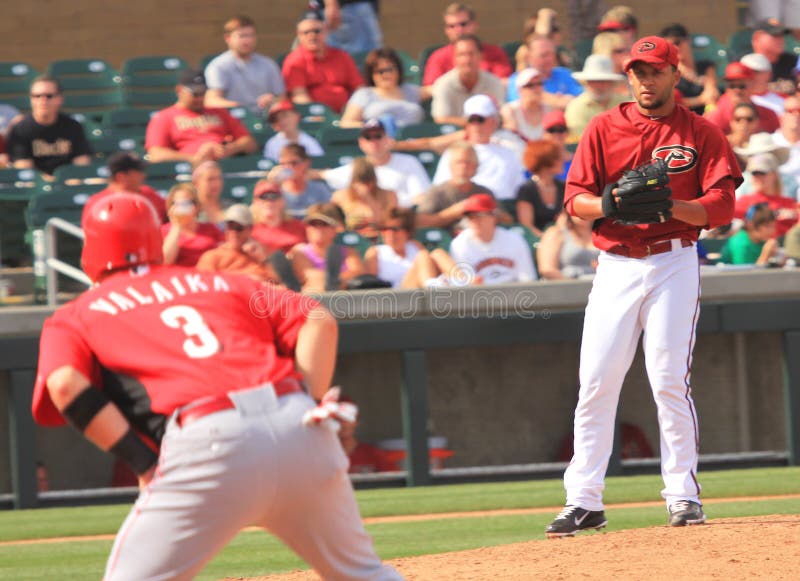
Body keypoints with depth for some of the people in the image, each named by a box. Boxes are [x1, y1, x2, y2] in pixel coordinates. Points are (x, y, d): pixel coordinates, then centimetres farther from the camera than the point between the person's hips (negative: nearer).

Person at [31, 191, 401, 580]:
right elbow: (319, 321, 16)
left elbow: (65, 385, -2)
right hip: (298, 429, 4)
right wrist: (309, 405, 11)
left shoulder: (74, 317, 20)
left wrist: (142, 463, -2)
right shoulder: (219, 283, 29)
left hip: (208, 444, -4)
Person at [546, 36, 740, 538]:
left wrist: (668, 205, -23)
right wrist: (608, 203, -17)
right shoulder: (604, 128, 9)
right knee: (596, 383, -2)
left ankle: (684, 495, 0)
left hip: (674, 265, -2)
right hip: (616, 266, 2)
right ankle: (584, 502, 1)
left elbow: (722, 206, -6)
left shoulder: (702, 134, 3)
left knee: (670, 381, -8)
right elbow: (575, 199, 5)